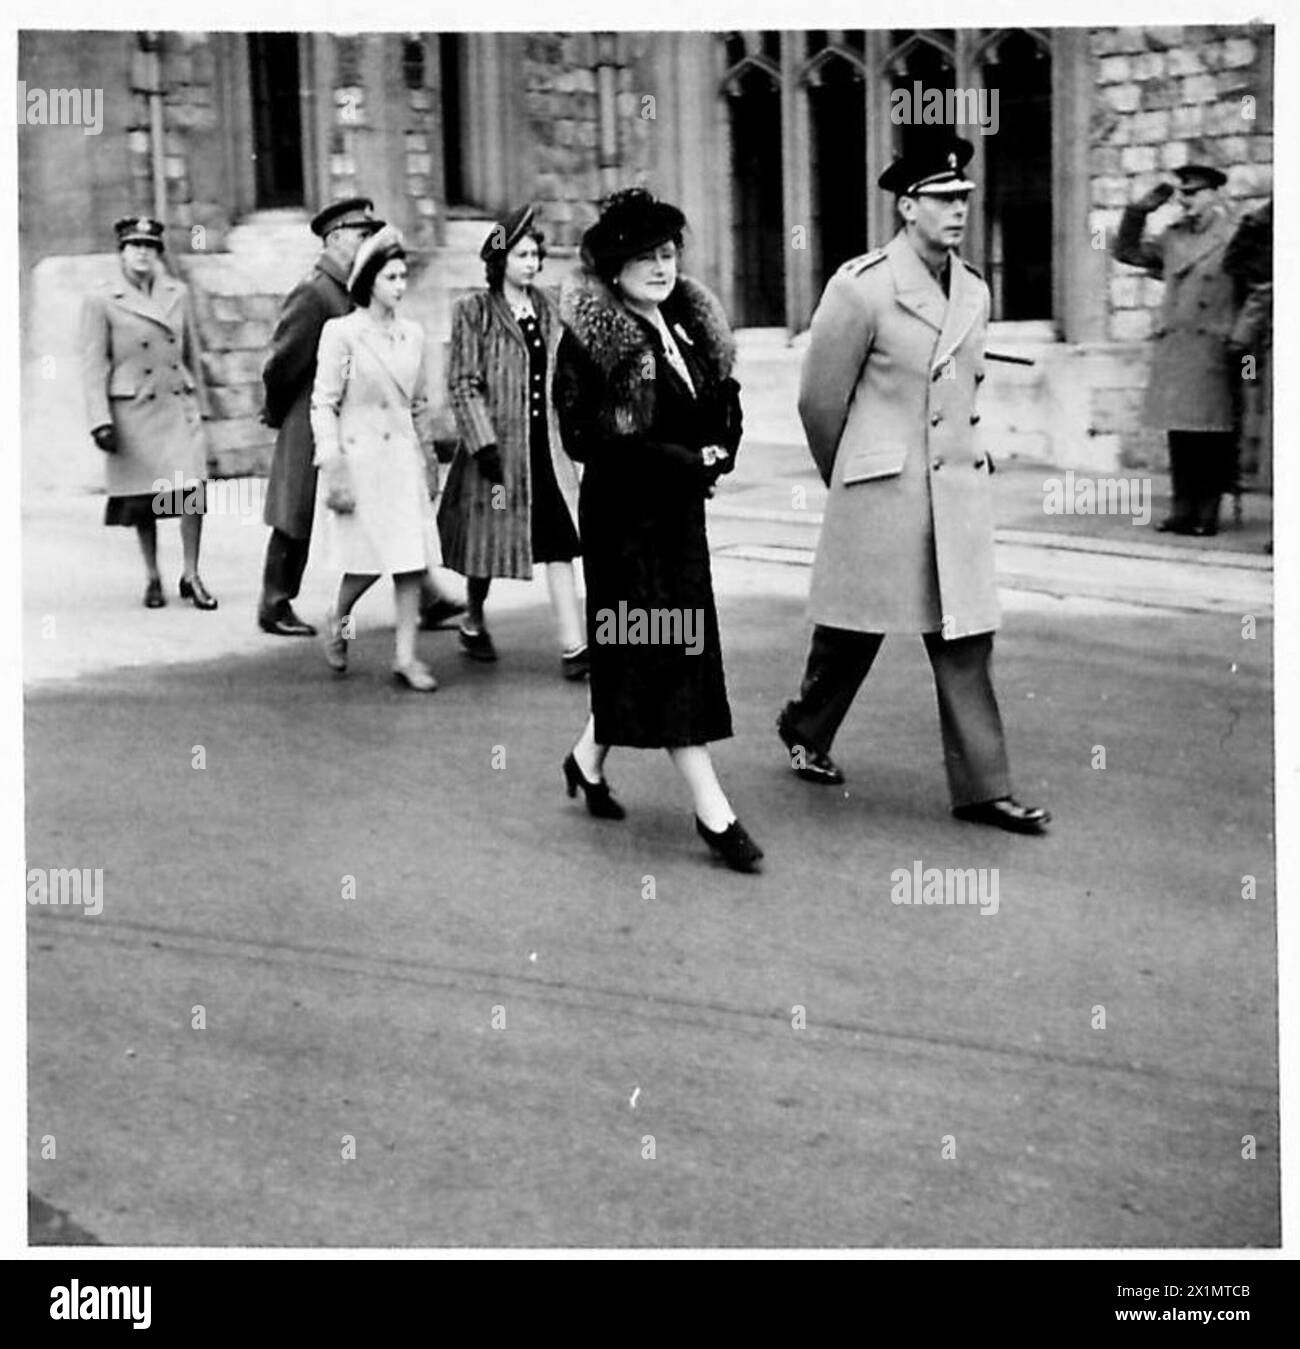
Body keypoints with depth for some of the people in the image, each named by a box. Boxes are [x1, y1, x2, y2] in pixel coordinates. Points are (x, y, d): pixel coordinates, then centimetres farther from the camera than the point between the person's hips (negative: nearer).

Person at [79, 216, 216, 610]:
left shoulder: (178, 294, 8)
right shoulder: (101, 302, -4)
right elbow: (93, 366, -5)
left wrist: (200, 405, 18)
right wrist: (100, 422, -12)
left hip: (179, 408, 3)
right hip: (134, 413, -2)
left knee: (192, 488, -9)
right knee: (142, 500, 5)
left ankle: (191, 576, 2)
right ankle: (152, 578, 21)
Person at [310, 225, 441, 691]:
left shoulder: (412, 334, 8)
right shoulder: (342, 333, -7)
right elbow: (323, 404, -8)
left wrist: (427, 455, 16)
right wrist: (333, 471, -12)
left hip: (403, 459, 5)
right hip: (359, 456, -5)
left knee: (412, 557, -2)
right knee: (368, 558, -3)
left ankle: (406, 656, 4)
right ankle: (337, 622, 27)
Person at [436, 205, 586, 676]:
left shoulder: (545, 307, 11)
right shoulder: (474, 311, -7)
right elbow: (463, 385, -11)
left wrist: (568, 433, 17)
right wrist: (483, 445, -17)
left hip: (546, 444, 5)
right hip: (499, 443, -5)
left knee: (560, 541, -4)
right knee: (489, 537, 10)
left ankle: (573, 647, -7)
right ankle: (473, 625, 34)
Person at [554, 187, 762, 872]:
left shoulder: (693, 324, 10)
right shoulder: (588, 336, -12)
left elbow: (725, 402, 20)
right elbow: (583, 436, -18)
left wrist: (719, 451, -3)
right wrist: (686, 461, -18)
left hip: (681, 507, 7)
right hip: (623, 513, -7)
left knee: (634, 652, 13)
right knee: (668, 648, -6)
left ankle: (588, 758, 35)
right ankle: (713, 813, -4)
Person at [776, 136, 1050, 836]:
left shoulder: (974, 290, 9)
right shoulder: (860, 286, -11)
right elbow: (819, 398, -4)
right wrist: (845, 480, 8)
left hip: (961, 485, 5)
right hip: (881, 491, -5)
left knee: (966, 638, 2)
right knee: (854, 630, 8)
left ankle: (982, 788, 5)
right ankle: (804, 730, 35)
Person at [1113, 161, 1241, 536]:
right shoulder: (1174, 237, 14)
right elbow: (1128, 251, 22)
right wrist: (1140, 210, 12)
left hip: (1212, 352, -5)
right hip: (1172, 349, 5)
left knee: (1212, 435, -2)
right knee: (1178, 434, 5)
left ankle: (1208, 512, 3)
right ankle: (1184, 509, 11)